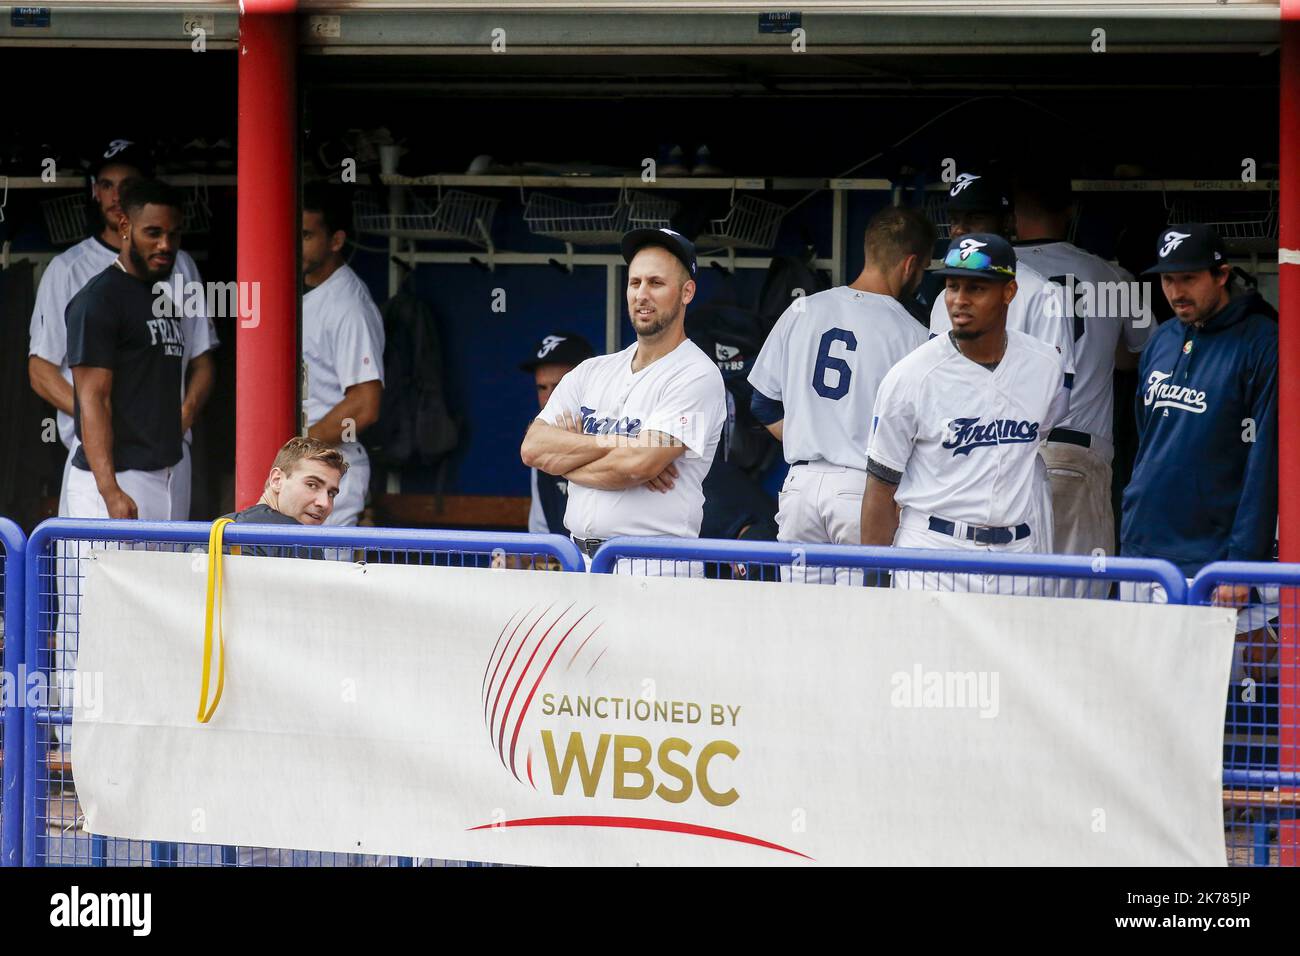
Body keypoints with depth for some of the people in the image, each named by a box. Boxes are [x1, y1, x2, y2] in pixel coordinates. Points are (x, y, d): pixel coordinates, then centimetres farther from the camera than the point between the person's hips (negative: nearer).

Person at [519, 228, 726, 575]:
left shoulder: (696, 375, -4)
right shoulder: (593, 371, 17)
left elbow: (638, 465, -15)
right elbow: (533, 447, 3)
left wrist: (564, 459, 1)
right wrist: (613, 444, -9)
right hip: (579, 560, 5)